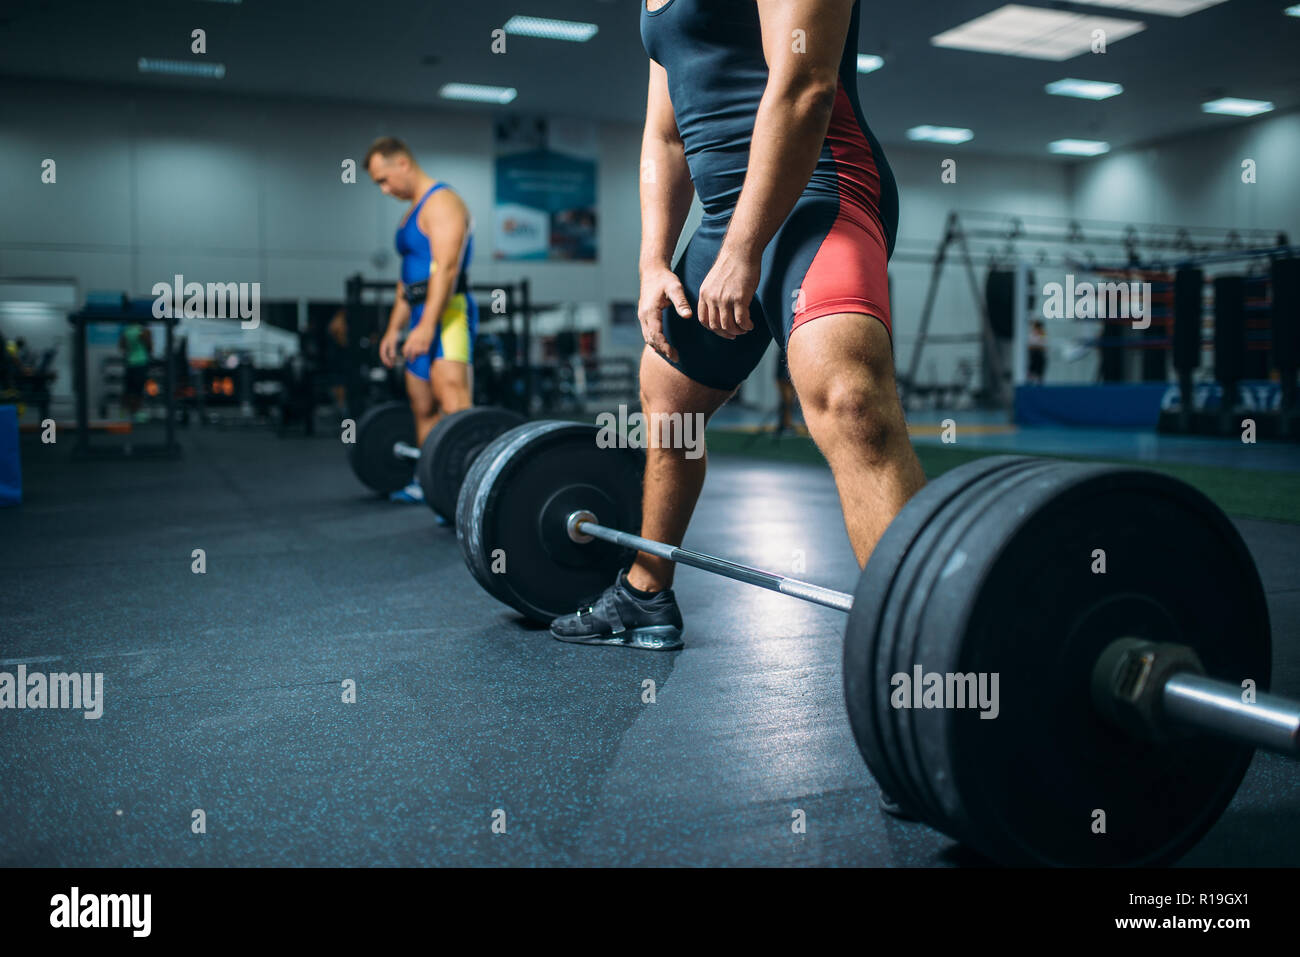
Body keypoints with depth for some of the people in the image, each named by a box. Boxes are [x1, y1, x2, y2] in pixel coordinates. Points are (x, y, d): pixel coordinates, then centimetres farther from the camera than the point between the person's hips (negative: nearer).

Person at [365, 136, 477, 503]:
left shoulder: (442, 203, -9)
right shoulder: (413, 211, 23)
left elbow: (446, 268, -21)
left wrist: (427, 326, -28)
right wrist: (394, 329, 24)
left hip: (447, 312, -10)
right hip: (423, 317, 10)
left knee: (454, 403, -22)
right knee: (423, 408, 14)